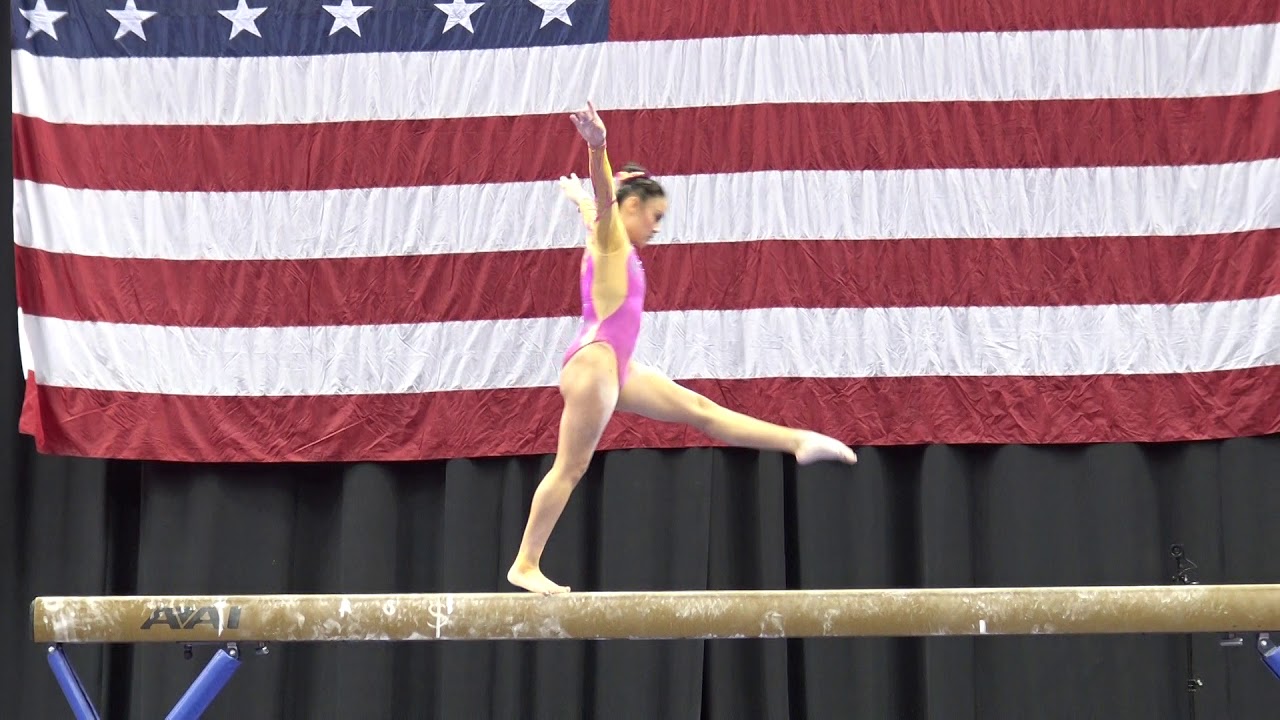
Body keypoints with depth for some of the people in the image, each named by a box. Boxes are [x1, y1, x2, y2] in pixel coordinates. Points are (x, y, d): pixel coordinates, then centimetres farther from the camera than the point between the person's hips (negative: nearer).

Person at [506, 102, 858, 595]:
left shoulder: (611, 239, 20)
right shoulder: (610, 235, -5)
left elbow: (591, 207, 43)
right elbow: (604, 194, -26)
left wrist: (576, 194, 66)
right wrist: (596, 147, -45)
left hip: (615, 367, 10)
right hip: (593, 362, -10)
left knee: (698, 410, 11)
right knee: (570, 468, -9)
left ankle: (799, 442, 15)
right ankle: (525, 565, -6)